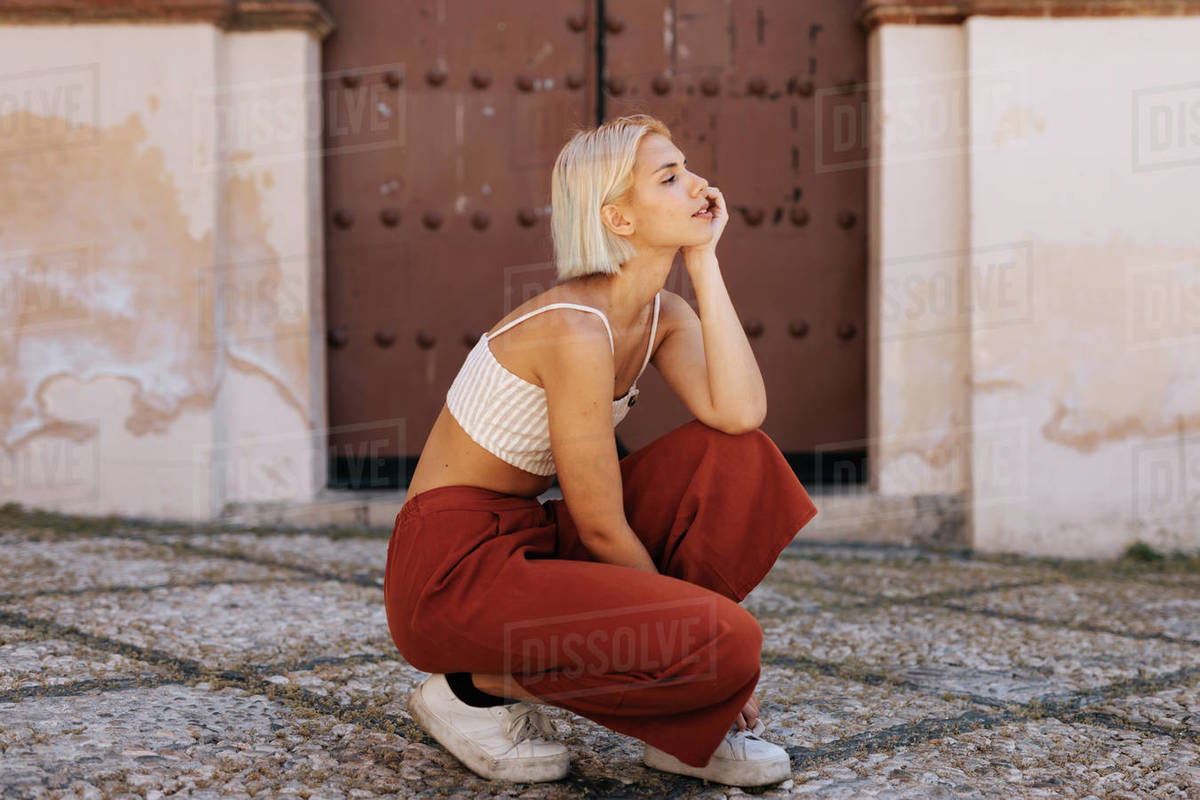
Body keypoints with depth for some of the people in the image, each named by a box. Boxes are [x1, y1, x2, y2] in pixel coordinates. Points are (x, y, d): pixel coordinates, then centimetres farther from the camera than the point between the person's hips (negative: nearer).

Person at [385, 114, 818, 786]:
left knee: (737, 456, -5)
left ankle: (685, 727, 1)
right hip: (455, 569, -9)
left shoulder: (663, 314, 5)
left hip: (534, 542, 9)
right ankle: (481, 687, -3)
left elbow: (740, 413, -14)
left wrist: (704, 262, -10)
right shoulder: (576, 329, -22)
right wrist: (691, 634, -6)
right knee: (725, 644, -23)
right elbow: (601, 529, -18)